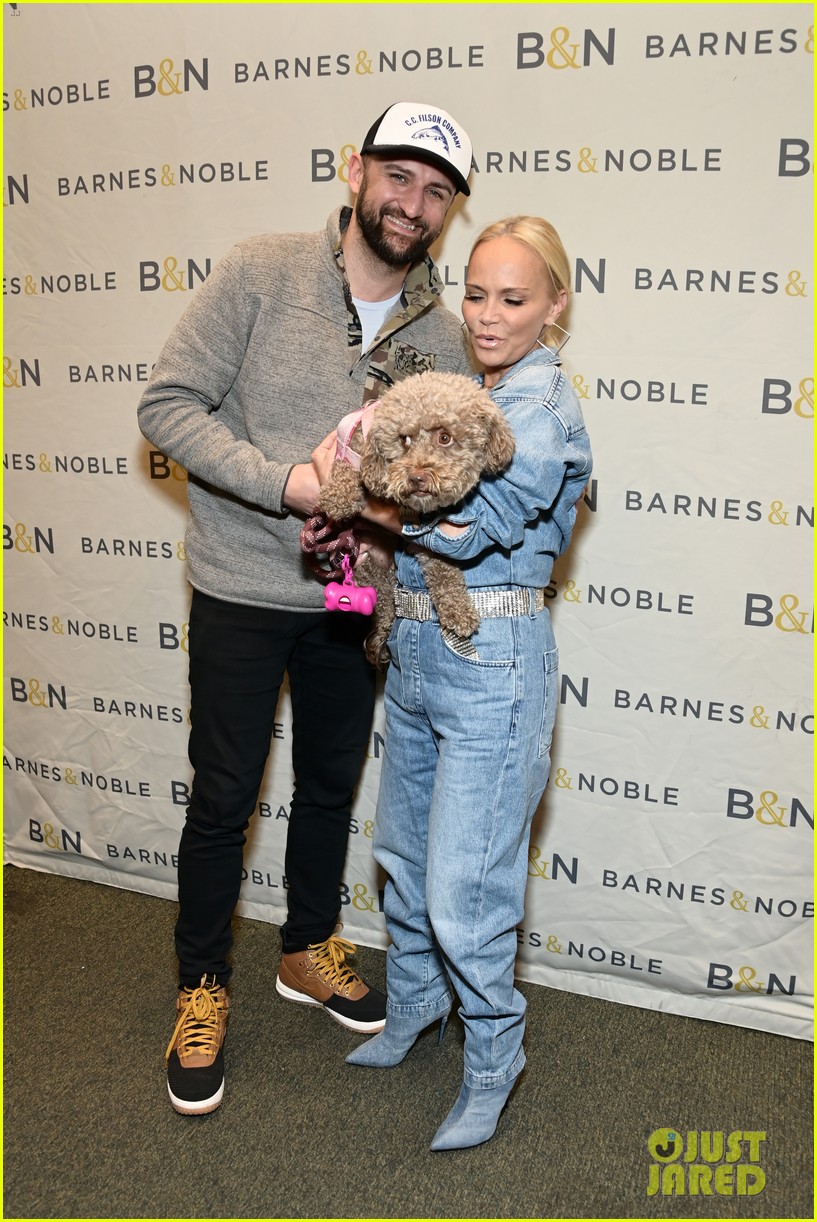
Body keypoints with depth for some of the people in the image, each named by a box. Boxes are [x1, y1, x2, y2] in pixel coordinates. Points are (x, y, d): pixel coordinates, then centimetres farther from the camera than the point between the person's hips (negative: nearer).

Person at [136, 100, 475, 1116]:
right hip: (242, 594, -4)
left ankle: (308, 951, 43)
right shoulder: (260, 273, -12)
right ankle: (202, 989, 31)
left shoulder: (441, 333, 0)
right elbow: (167, 406, -14)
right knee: (223, 800, 8)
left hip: (351, 601, 4)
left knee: (332, 786, 19)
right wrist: (284, 482, -24)